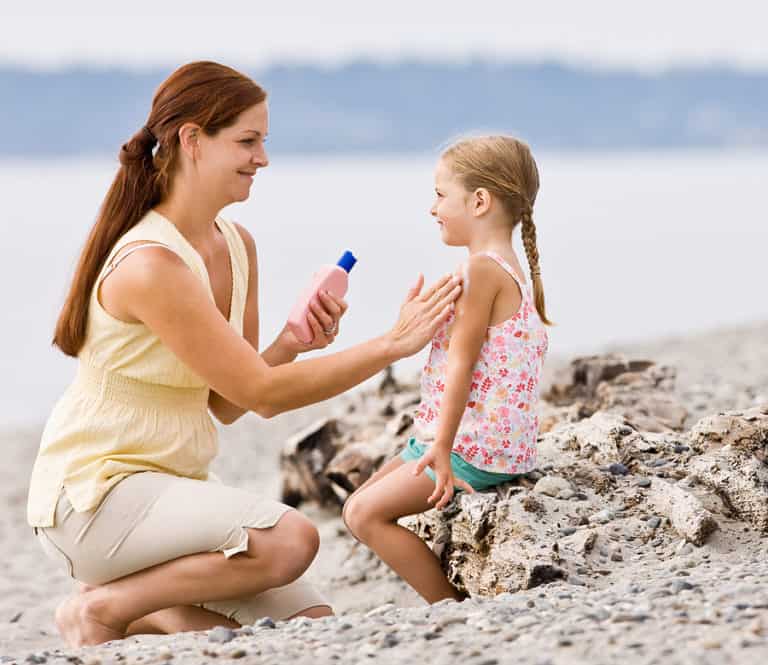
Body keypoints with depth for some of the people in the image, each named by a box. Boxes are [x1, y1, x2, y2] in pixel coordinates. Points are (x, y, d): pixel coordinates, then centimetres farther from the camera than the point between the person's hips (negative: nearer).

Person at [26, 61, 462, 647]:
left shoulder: (237, 247, 7)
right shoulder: (149, 264, -21)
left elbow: (227, 403, 7)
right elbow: (260, 391, -20)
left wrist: (292, 345, -11)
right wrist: (394, 343, -20)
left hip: (173, 486, 8)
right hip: (96, 493, -8)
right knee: (290, 538, -29)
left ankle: (146, 617, 9)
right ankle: (102, 610, -11)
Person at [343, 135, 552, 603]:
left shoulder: (482, 269, -15)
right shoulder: (509, 269, 18)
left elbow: (461, 361, -21)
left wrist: (442, 447, -25)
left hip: (474, 449, -11)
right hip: (495, 443, 11)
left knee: (365, 514, -14)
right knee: (360, 504, 15)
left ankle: (453, 606, -10)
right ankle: (452, 600, 12)